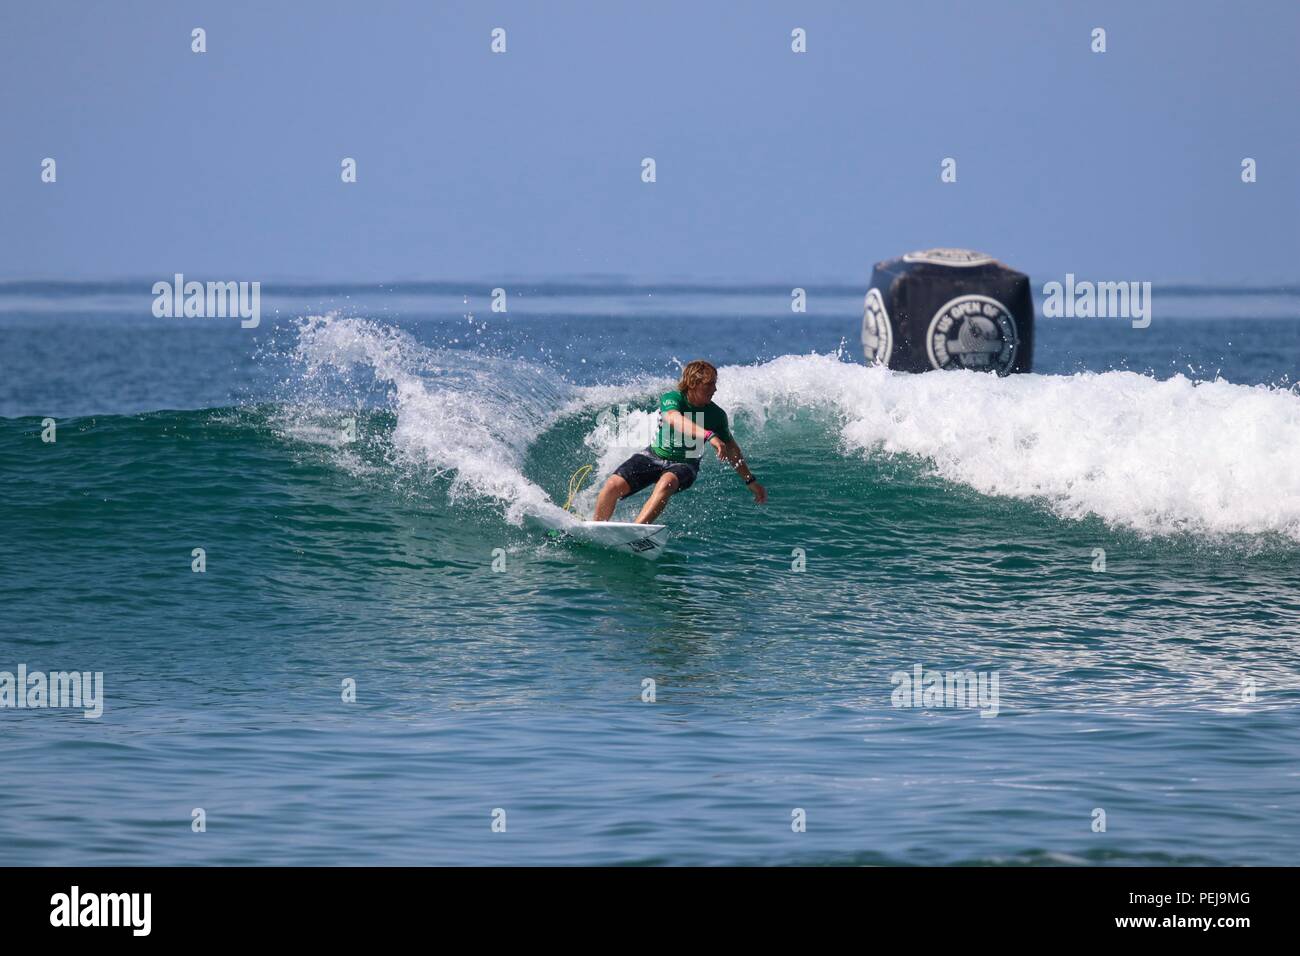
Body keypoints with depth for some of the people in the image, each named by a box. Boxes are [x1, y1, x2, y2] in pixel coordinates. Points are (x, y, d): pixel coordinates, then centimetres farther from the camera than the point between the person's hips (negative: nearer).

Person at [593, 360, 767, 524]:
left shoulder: (717, 415, -9)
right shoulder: (671, 399, -19)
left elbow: (732, 451, 5)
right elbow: (675, 419, -42)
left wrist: (751, 482, 7)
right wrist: (709, 436, -57)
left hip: (684, 464, 0)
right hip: (654, 456, 0)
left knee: (666, 484, -35)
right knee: (614, 485, -19)